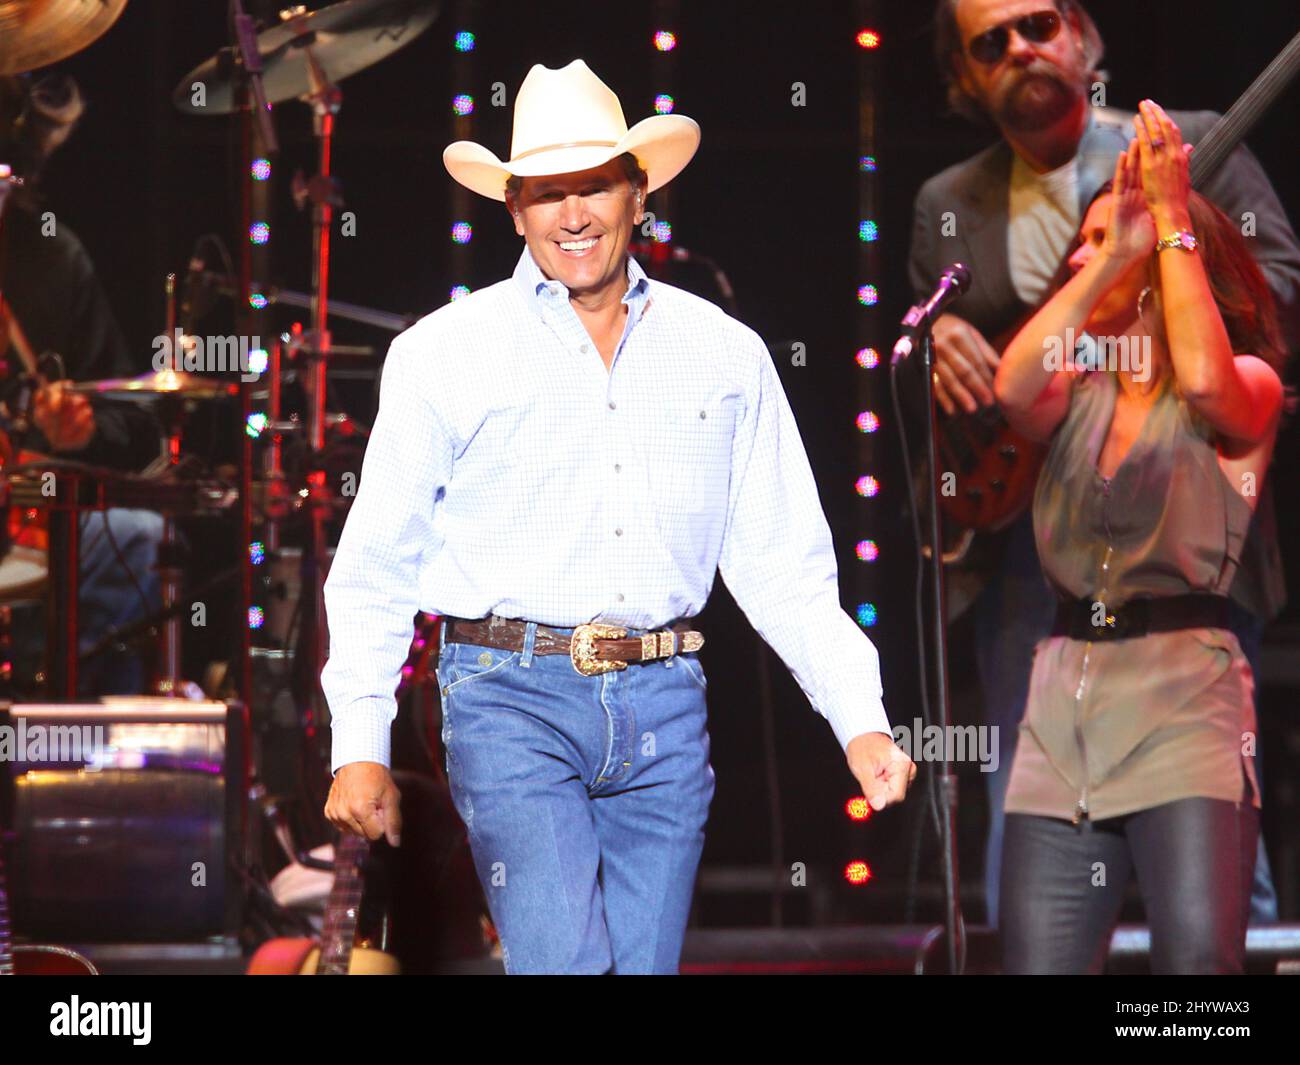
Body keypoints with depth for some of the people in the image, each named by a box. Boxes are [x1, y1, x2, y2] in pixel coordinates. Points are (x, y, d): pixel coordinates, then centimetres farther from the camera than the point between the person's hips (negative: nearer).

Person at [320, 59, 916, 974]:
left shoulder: (725, 356, 11)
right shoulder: (444, 355, 5)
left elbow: (783, 564, 12)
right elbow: (376, 565, 7)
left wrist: (861, 722, 2)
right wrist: (359, 746, 0)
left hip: (664, 705, 3)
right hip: (511, 699, -3)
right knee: (563, 962, -18)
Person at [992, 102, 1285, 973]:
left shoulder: (1249, 388, 3)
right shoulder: (1078, 396, 15)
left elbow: (1204, 382, -22)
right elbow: (1011, 390, -8)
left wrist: (1172, 217, -15)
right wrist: (1113, 256, -9)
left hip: (1185, 690, -5)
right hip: (1067, 701, 5)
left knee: (1199, 959, -19)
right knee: (1040, 966, -1)